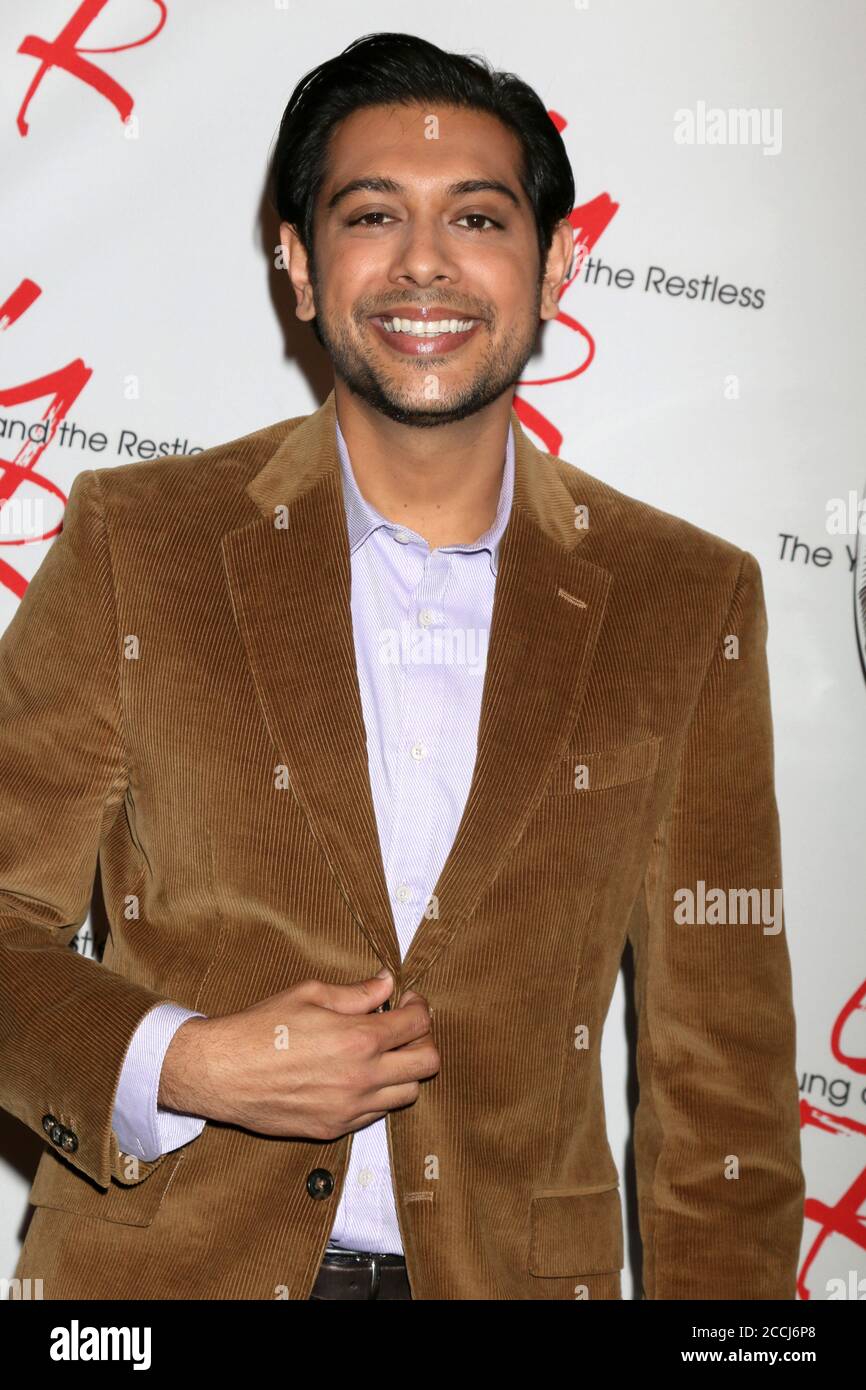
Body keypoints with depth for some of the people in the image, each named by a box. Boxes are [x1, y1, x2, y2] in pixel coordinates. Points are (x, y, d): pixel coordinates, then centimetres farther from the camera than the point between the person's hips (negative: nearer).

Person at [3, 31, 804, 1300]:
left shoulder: (685, 605, -3)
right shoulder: (134, 542, -5)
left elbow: (721, 1068, -1)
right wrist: (182, 1066, -17)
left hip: (515, 1269, 1)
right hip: (161, 1268, 0)